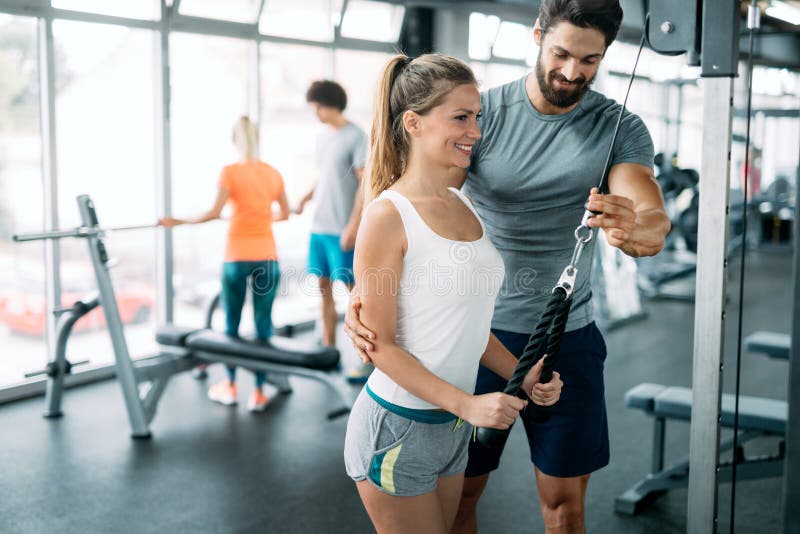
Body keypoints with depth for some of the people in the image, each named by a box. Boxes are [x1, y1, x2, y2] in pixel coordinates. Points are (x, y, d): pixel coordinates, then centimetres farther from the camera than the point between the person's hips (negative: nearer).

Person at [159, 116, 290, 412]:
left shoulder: (231, 172, -5)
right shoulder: (273, 173, 7)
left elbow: (214, 213, -14)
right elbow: (284, 213, 17)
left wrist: (178, 222, -5)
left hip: (238, 257, -3)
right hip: (267, 257, 3)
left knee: (232, 324, 11)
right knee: (263, 325, 4)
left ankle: (230, 387, 23)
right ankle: (259, 393, 6)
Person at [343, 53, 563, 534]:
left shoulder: (464, 203, 6)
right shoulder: (389, 216, -17)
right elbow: (381, 344, -17)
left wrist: (523, 376, 0)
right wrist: (468, 404, -22)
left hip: (451, 424, 7)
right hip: (397, 427, -7)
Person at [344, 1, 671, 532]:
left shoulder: (621, 129, -3)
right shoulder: (483, 113, -7)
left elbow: (655, 225, -17)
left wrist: (635, 229, -43)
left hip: (568, 335, 1)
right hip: (480, 329, -1)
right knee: (460, 489, 9)